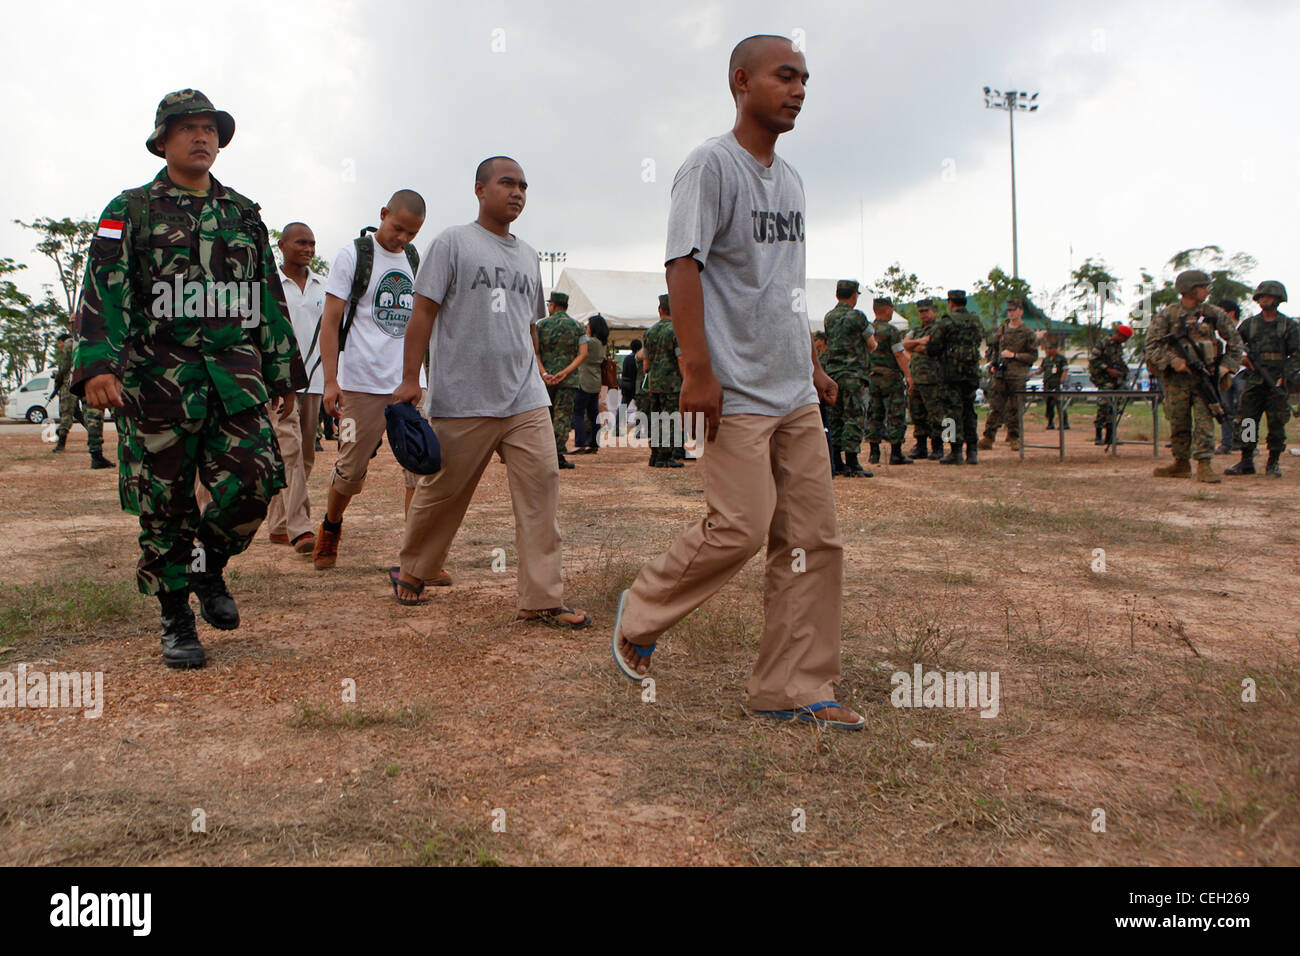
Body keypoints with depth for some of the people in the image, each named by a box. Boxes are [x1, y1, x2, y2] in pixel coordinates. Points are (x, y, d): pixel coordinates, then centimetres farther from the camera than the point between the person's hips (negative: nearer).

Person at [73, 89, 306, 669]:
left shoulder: (244, 214, 17)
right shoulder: (131, 211, 5)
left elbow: (270, 298, 20)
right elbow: (105, 292, -6)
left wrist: (283, 375, 17)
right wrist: (97, 365, -20)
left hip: (236, 371, 3)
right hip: (158, 376, -3)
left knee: (253, 481, -10)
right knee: (164, 502, 0)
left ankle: (210, 569, 19)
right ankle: (176, 620, 14)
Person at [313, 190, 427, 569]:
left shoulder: (415, 261, 14)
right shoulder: (353, 255, -1)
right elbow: (330, 321, -4)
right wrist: (330, 381, -11)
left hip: (411, 382, 4)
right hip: (361, 383, -4)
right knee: (352, 467, 3)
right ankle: (330, 527, 30)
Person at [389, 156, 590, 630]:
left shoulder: (528, 255, 18)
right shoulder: (453, 241, 1)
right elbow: (424, 311, -4)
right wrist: (410, 378, -10)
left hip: (526, 399, 5)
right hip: (463, 399, -5)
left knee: (541, 486, -6)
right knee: (443, 491, 6)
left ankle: (543, 598, -3)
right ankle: (411, 571, 29)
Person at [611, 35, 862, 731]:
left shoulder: (789, 179, 19)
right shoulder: (712, 165, -6)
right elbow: (684, 266, -15)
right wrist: (697, 369, -22)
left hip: (795, 394, 8)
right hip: (737, 392, -8)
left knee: (814, 538, 4)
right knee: (741, 528, -12)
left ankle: (793, 691, 12)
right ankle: (640, 613, 14)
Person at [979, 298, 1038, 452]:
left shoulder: (1028, 332, 1)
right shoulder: (1001, 330, 12)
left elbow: (1033, 355, -1)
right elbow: (993, 349, 23)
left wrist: (1013, 355, -10)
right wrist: (992, 365, 7)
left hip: (1017, 377, -3)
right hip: (1000, 376, 3)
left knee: (1015, 409, 1)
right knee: (995, 407, -1)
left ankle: (1014, 438, 11)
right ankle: (988, 438, 0)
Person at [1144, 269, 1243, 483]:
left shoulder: (1214, 313, 6)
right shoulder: (1166, 315, -1)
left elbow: (1234, 339, 14)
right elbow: (1151, 346, -5)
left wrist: (1227, 365, 4)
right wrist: (1173, 360, -18)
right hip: (1177, 379, 0)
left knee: (1204, 420, -8)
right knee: (1178, 424, 6)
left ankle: (1204, 465, -7)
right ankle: (1181, 463, 18)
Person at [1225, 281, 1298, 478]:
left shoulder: (1289, 325, 5)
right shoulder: (1249, 324, 10)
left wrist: (1285, 377, -10)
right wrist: (1241, 357, -3)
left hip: (1277, 383, -2)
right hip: (1254, 381, 2)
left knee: (1276, 424, -1)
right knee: (1247, 422, 0)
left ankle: (1274, 463, 7)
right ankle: (1246, 462, 9)